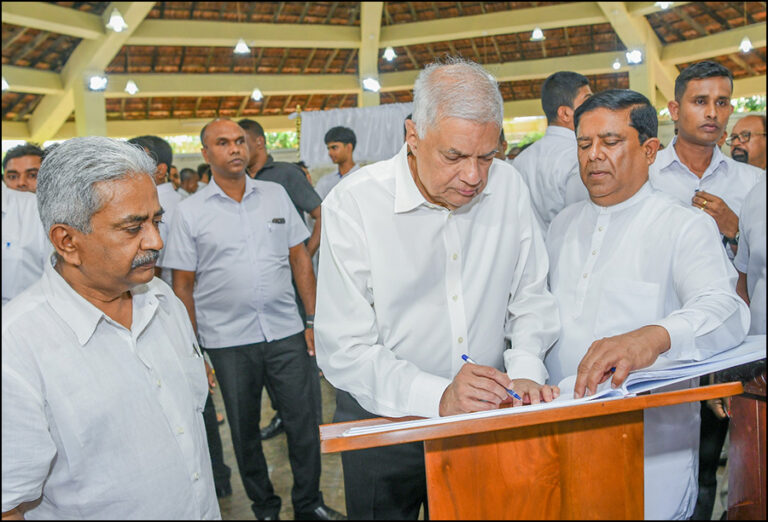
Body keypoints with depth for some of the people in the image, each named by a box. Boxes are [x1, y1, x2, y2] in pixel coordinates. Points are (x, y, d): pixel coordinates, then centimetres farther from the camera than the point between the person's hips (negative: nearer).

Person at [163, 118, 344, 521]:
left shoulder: (276, 195, 5)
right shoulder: (190, 212, -1)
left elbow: (300, 259, 8)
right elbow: (183, 285, 1)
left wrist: (313, 320, 4)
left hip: (286, 332, 2)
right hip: (228, 341, -1)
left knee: (303, 421, 6)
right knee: (244, 429, 13)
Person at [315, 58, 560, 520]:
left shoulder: (509, 186, -6)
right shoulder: (353, 204, -19)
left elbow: (531, 297, 2)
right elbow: (344, 349, -20)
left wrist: (525, 372, -15)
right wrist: (437, 398, -31)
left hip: (488, 415, 4)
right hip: (383, 420, -3)